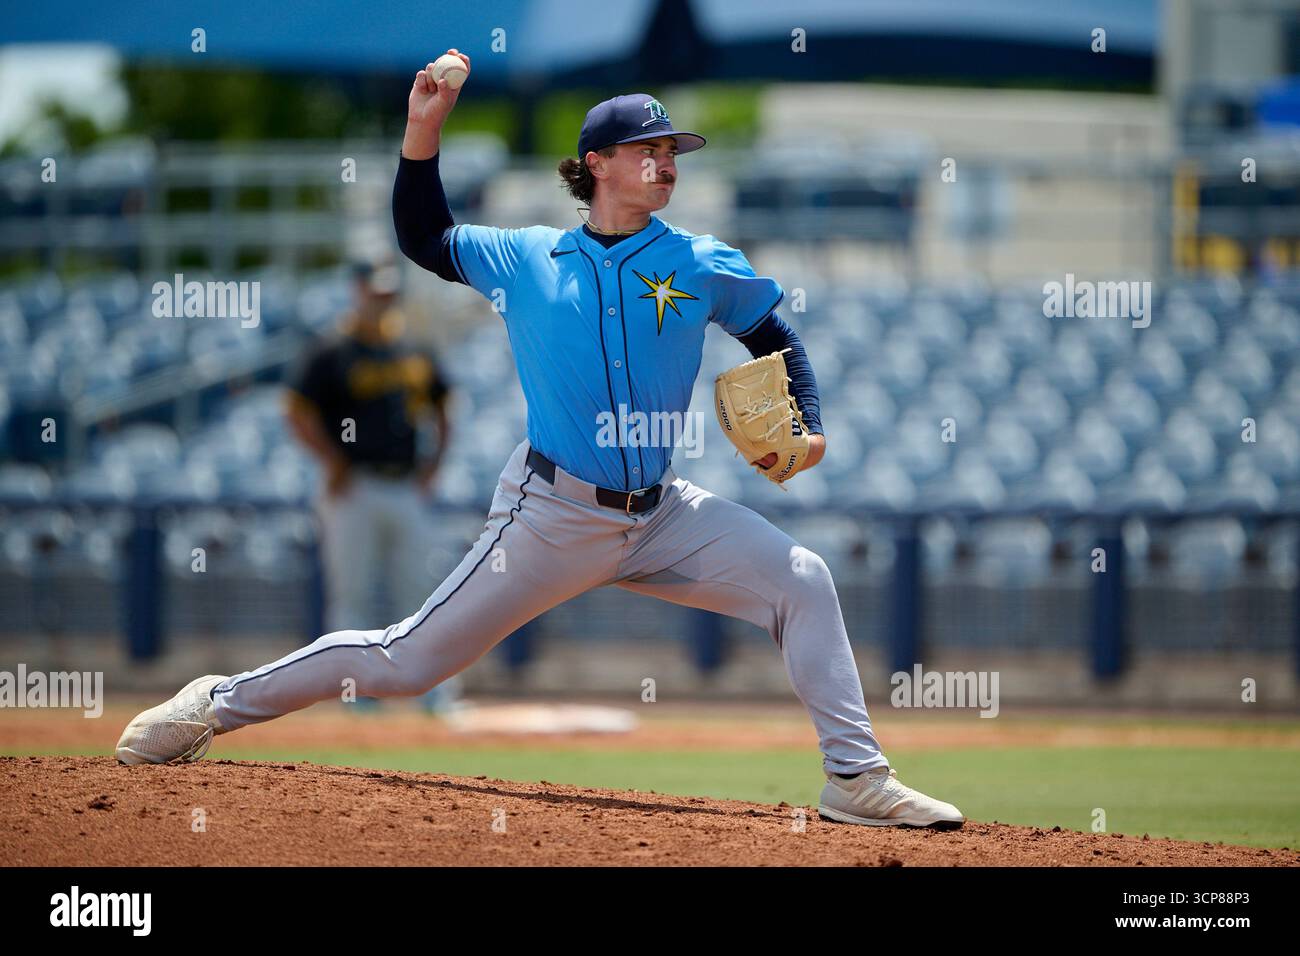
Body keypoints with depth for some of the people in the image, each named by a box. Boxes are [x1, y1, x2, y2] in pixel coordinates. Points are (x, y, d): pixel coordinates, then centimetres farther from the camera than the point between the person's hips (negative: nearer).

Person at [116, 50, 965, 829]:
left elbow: (776, 339, 13)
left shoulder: (702, 265, 2)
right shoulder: (526, 260, 2)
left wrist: (808, 432, -3)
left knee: (800, 581, -15)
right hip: (552, 514, -2)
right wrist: (424, 131, 3)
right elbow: (424, 238, 15)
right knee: (405, 661, -2)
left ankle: (857, 779, -9)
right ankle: (217, 706, 14)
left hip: (661, 516, 2)